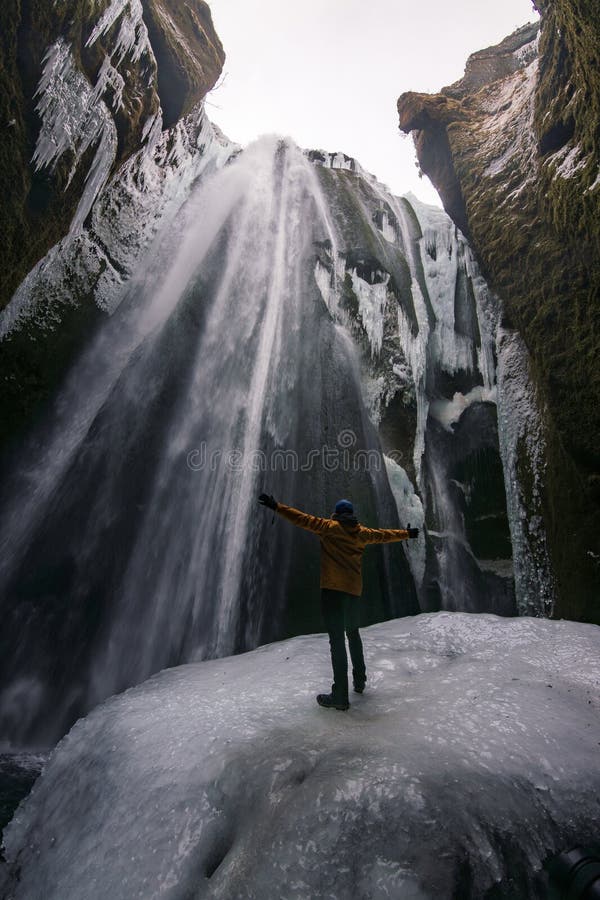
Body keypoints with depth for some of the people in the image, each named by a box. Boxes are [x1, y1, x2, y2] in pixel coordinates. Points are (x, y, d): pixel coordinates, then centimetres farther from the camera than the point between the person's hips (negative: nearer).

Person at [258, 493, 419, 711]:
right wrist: (407, 533, 40)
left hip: (332, 589, -5)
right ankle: (359, 681, 35)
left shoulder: (329, 527, -2)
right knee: (353, 633, 23)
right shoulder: (362, 533, 10)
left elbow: (303, 519, -9)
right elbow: (384, 535, 24)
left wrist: (277, 506, -8)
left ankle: (340, 696, -2)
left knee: (337, 639, -5)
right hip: (354, 590, 5)